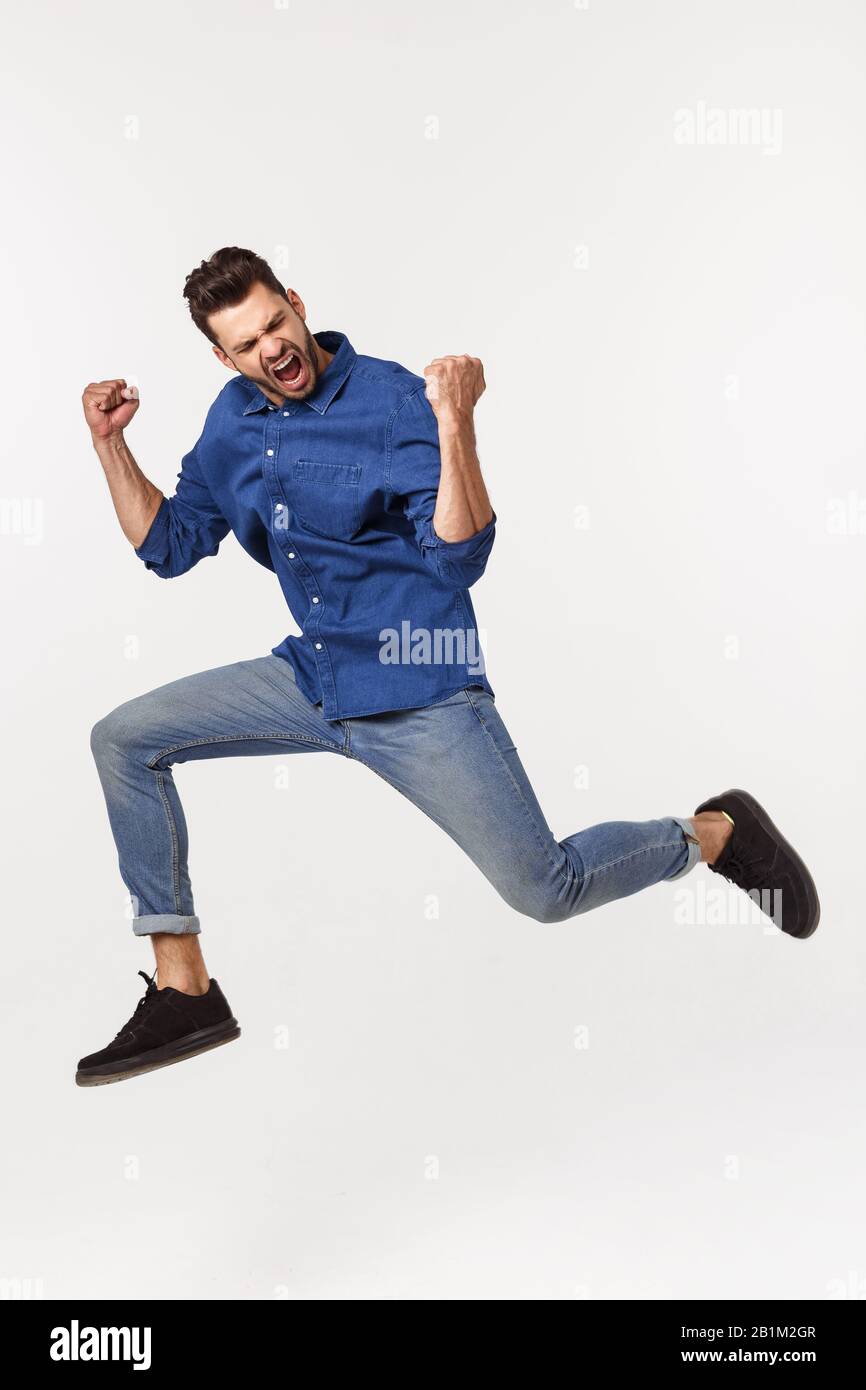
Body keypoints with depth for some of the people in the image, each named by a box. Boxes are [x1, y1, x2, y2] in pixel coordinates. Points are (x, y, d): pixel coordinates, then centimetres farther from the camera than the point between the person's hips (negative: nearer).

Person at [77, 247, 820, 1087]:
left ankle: (717, 833, 22)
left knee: (543, 891, -8)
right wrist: (110, 444, 3)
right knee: (123, 739, -3)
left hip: (417, 691, -6)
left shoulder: (395, 401, -13)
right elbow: (168, 547, 13)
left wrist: (455, 425, -30)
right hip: (311, 677, 7)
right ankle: (184, 994, 3)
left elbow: (459, 560, -21)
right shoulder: (232, 424, 7)